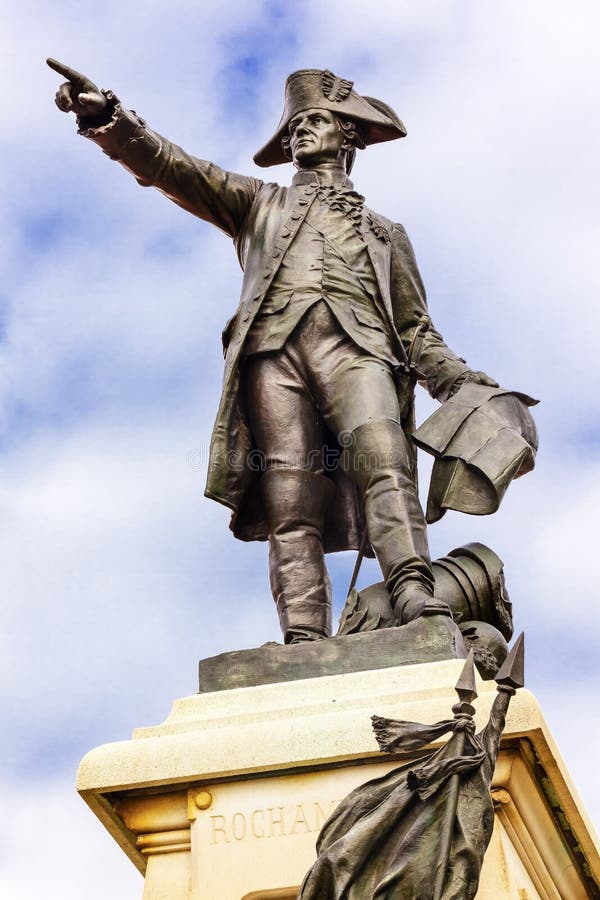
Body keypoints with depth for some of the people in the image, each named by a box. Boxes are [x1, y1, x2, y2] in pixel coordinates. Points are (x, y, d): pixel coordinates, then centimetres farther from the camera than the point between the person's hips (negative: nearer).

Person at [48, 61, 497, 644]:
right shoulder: (260, 204, 34)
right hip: (274, 344, 0)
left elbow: (416, 330, 27)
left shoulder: (384, 233, 36)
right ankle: (303, 642, -28)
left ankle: (415, 598, -46)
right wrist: (109, 120, 0)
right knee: (290, 499, -18)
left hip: (356, 344, 0)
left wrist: (458, 383, 6)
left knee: (381, 454, -30)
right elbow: (173, 169, 18)